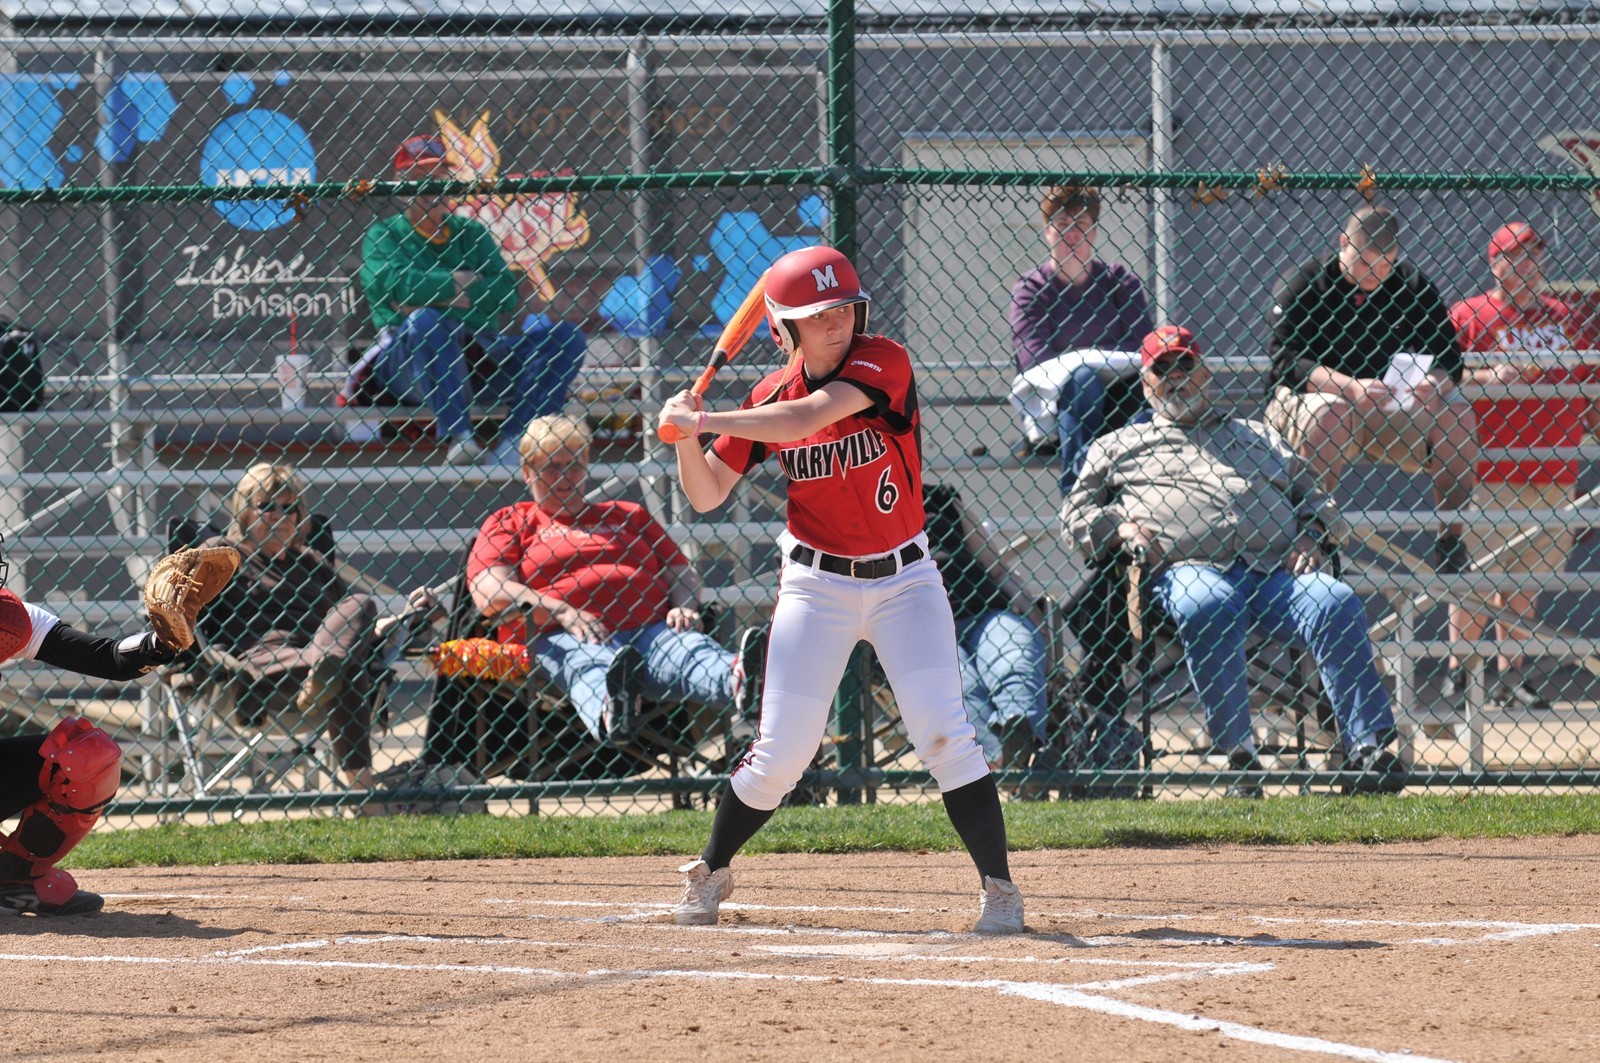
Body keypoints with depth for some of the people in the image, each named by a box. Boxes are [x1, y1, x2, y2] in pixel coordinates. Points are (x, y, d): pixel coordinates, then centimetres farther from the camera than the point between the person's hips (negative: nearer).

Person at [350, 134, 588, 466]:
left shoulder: (472, 233, 20)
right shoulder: (384, 236, 10)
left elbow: (507, 292, 2)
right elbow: (398, 283, -14)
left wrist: (436, 294, -7)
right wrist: (465, 282, -6)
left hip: (479, 358, 4)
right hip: (406, 362, -4)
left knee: (566, 336, -13)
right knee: (425, 322, -37)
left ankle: (510, 448, -31)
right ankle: (458, 438, -46)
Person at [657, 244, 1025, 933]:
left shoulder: (883, 363, -13)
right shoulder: (769, 399, -2)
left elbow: (806, 417, -28)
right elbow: (707, 495, 3)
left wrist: (702, 420, -27)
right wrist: (686, 440, -16)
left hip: (903, 579, -2)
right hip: (817, 585, 2)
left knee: (944, 733, -12)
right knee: (780, 753, -1)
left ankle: (998, 887, -4)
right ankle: (709, 874, 21)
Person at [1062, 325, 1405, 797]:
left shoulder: (1255, 435, 34)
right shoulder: (1120, 446, 29)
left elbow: (1311, 492, 29)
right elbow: (1077, 511, 21)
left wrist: (1311, 539, 8)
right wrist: (1119, 527, 0)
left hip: (1277, 571, 2)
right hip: (1191, 570, -2)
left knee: (1337, 602, -30)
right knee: (1206, 608, -41)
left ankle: (1369, 746, -35)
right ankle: (1237, 753, -41)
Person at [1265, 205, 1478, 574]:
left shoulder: (1410, 286, 6)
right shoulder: (1302, 284, -5)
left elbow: (1449, 359, 2)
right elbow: (1284, 360, -15)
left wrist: (1434, 383, -23)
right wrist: (1349, 387, -29)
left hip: (1391, 411, 4)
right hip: (1302, 401, -4)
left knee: (1456, 413, -19)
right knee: (1328, 411, -38)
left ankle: (1452, 539, -17)